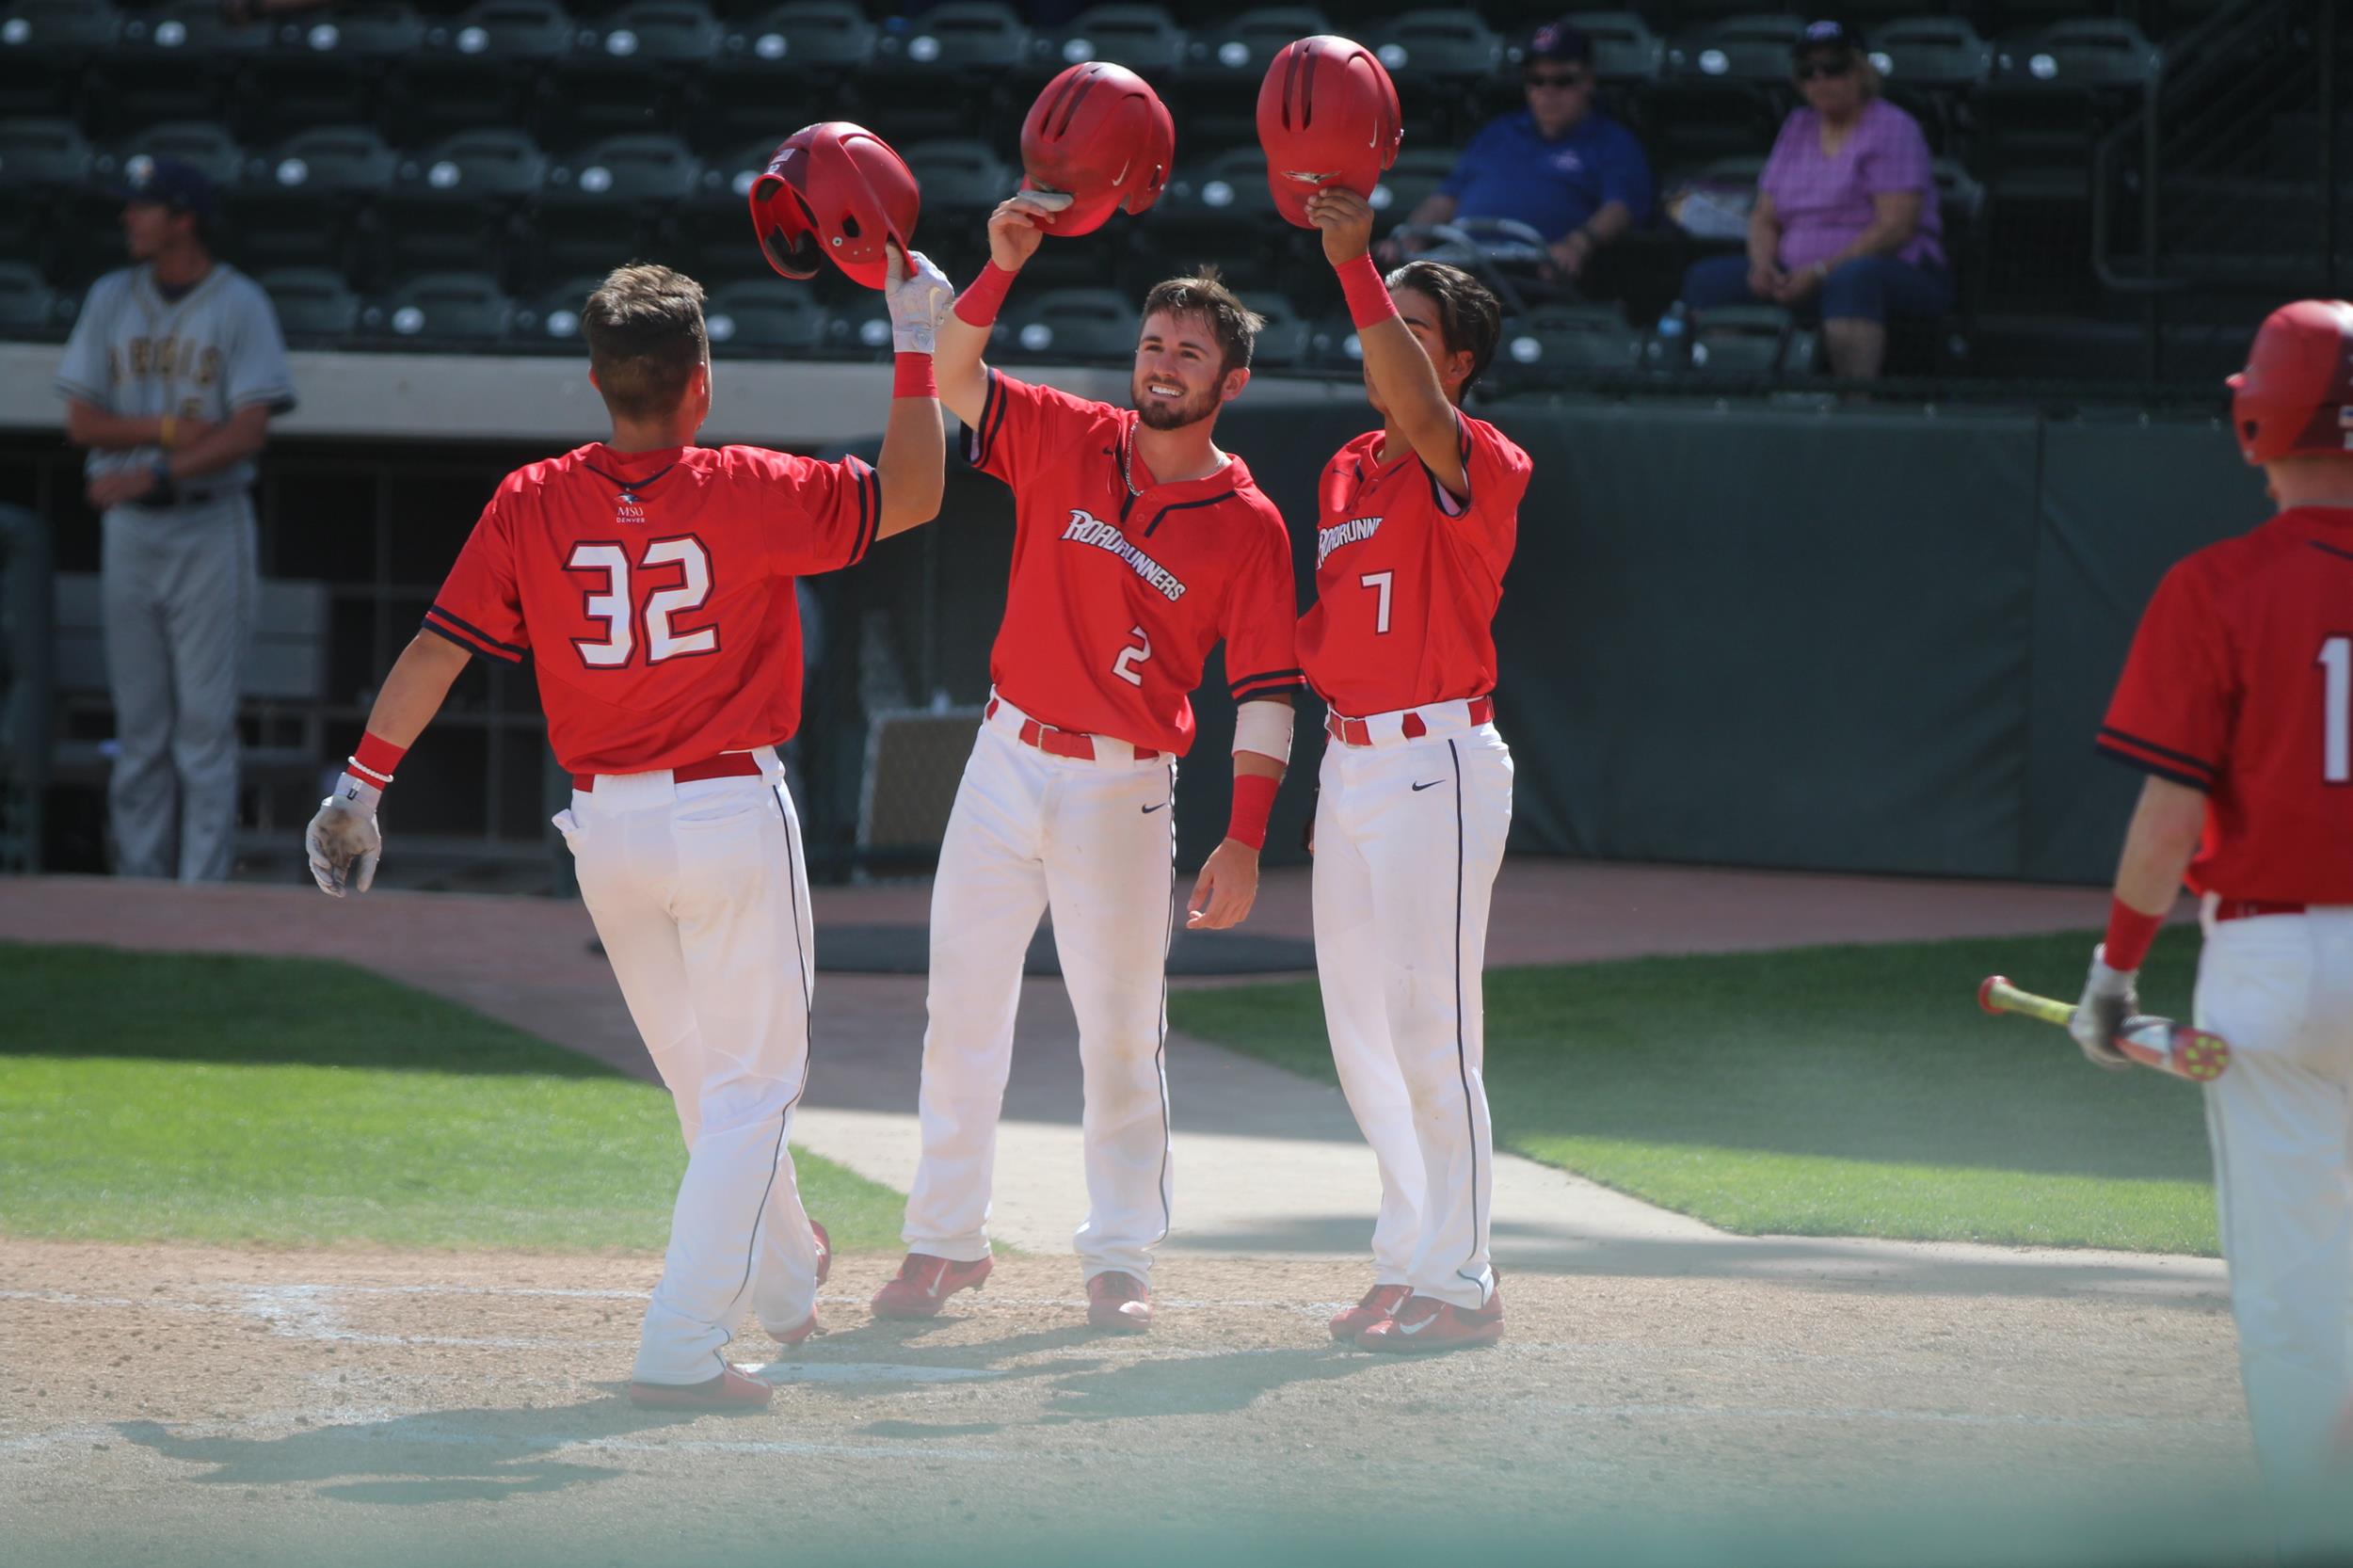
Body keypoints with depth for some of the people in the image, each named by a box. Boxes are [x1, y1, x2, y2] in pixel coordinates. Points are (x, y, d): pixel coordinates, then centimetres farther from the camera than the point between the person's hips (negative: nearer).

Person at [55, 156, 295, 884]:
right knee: (138, 718, 4)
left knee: (206, 717, -6)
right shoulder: (111, 299, 9)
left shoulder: (239, 304, -3)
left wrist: (152, 473, -19)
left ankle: (205, 887, -6)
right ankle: (139, 884, 8)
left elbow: (249, 432, -11)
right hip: (129, 525, 4)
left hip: (210, 525, -4)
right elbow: (81, 421, 5)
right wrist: (166, 428, -11)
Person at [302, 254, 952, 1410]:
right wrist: (915, 344, 4)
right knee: (753, 1081, 2)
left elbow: (437, 649, -4)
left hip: (606, 831, 4)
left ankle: (785, 1282, 38)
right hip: (733, 816, -4)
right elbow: (911, 494, -3)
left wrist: (362, 784, 0)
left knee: (705, 1080, 21)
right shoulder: (747, 495, -11)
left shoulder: (531, 507, -3)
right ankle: (680, 1350, -7)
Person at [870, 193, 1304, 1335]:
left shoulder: (1247, 525, -5)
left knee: (1120, 1033, 2)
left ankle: (1120, 1260, 11)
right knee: (962, 1012, 5)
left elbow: (1266, 694, -6)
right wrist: (1003, 266, -21)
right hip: (1008, 760, 3)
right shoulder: (1066, 442, 3)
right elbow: (953, 373, -5)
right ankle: (944, 1240, 13)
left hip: (1124, 789, -3)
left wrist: (1243, 844, -14)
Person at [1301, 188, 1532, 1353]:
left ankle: (1458, 1286, -5)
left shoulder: (1476, 467, -9)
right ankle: (1409, 1263, 20)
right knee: (1361, 1027, 11)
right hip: (1349, 762, 9)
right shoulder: (1346, 475, 16)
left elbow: (1418, 406, -31)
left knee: (1431, 1024, -9)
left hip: (1437, 764, -9)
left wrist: (1356, 266, -32)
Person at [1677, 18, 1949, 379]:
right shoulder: (1797, 129, 18)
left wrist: (1821, 271, -20)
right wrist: (1763, 264, -6)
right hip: (1799, 278, 7)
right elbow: (1765, 217, 18)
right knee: (1708, 278, -14)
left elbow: (1896, 227, -13)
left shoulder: (1891, 128, -2)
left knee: (1854, 278, -42)